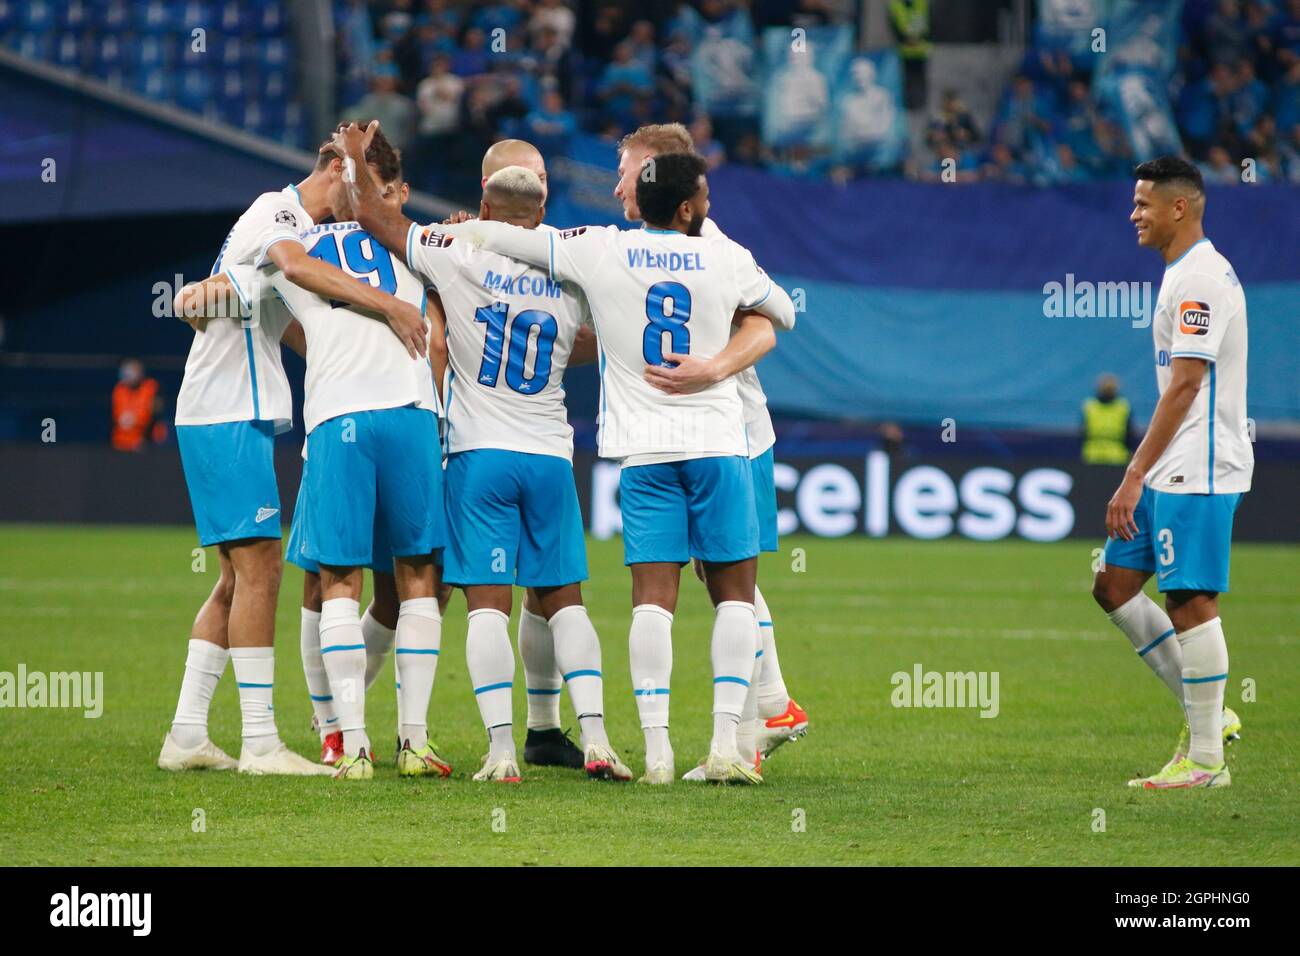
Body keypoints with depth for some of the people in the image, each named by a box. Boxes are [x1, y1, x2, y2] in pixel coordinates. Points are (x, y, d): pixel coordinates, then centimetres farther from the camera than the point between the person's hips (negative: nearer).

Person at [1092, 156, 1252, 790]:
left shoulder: (1201, 279, -16)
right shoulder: (1183, 275, 17)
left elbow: (1186, 388, -20)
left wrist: (1134, 479, -21)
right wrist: (1140, 473, 22)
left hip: (1198, 473, -11)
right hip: (1172, 472, 11)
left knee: (1191, 601, -7)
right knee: (1114, 585, 10)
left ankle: (1205, 760, -2)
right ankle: (1205, 715, 15)